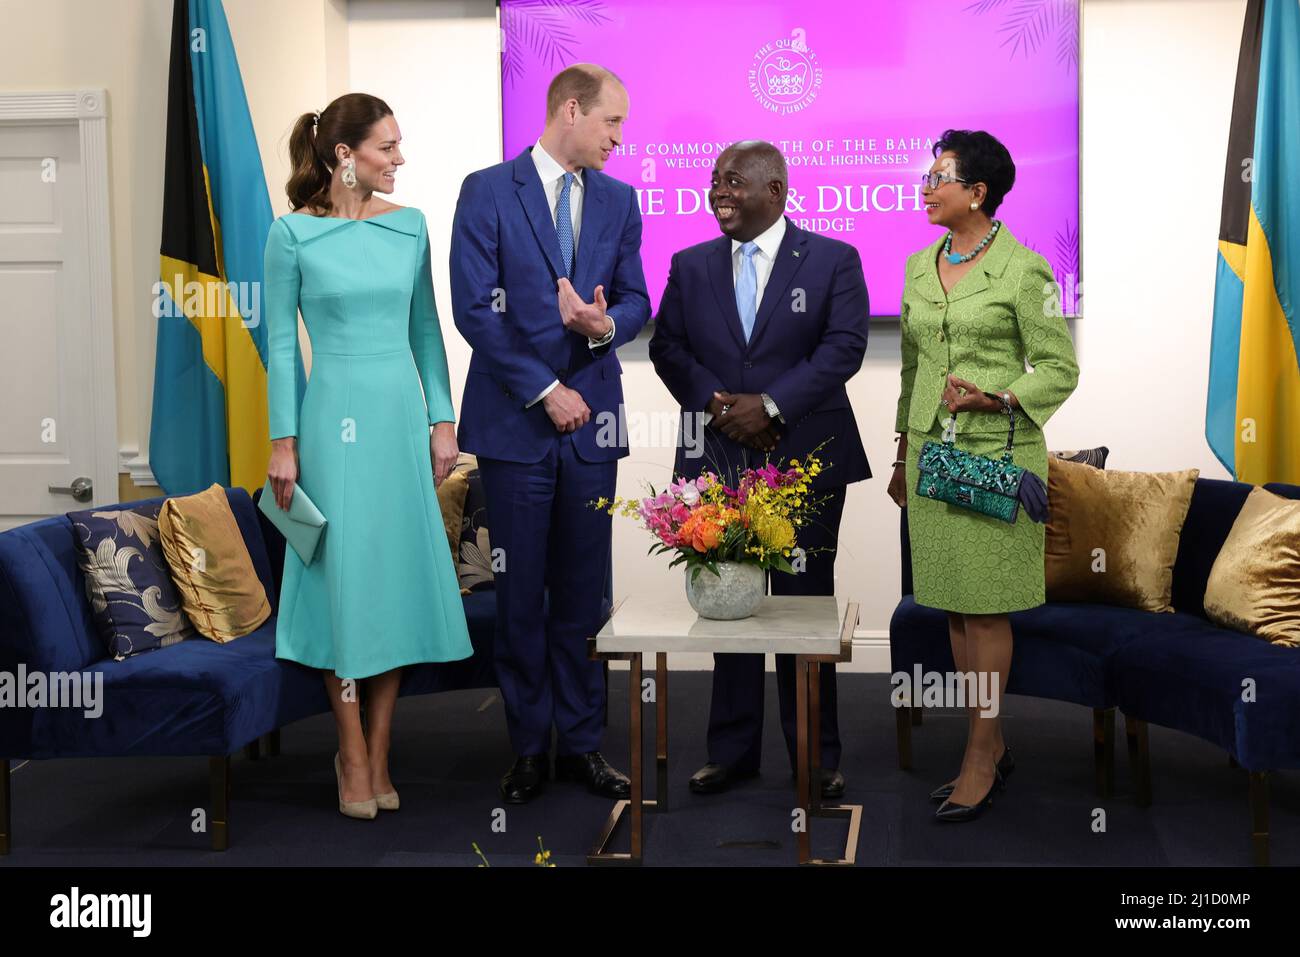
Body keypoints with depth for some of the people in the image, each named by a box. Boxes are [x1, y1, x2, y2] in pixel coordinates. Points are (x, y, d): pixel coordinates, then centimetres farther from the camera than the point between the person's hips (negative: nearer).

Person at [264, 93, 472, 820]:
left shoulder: (408, 225, 5)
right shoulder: (294, 234, -4)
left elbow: (425, 328, 9)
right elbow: (281, 342, -2)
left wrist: (442, 420, 4)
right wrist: (284, 441, -5)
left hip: (401, 414, 4)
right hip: (335, 415, -3)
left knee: (400, 574, 5)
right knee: (345, 577, 1)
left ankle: (379, 753, 15)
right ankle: (354, 756, 13)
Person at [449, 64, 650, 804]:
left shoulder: (618, 200, 10)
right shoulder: (488, 191, -3)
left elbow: (636, 300, 12)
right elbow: (475, 309, -9)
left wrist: (607, 324, -12)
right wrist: (545, 391, -11)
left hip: (591, 418, 4)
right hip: (516, 419, -3)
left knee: (584, 591, 7)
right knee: (521, 591, 4)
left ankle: (582, 742, 17)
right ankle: (530, 747, 15)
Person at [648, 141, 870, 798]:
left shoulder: (833, 261, 2)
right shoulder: (690, 267, 12)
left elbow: (843, 347, -8)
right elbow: (667, 348, 6)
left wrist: (769, 405, -17)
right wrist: (716, 404, -11)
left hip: (806, 459, -3)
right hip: (718, 460, 3)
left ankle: (817, 756, 13)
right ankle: (732, 750, 16)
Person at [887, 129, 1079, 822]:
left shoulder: (1022, 270, -8)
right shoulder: (918, 268, 11)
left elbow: (1061, 369, -6)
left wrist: (995, 399, -21)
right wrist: (903, 457, 19)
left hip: (995, 452, -6)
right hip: (932, 450, 6)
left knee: (985, 605, -2)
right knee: (952, 605, 9)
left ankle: (981, 756, 6)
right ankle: (991, 746, 21)